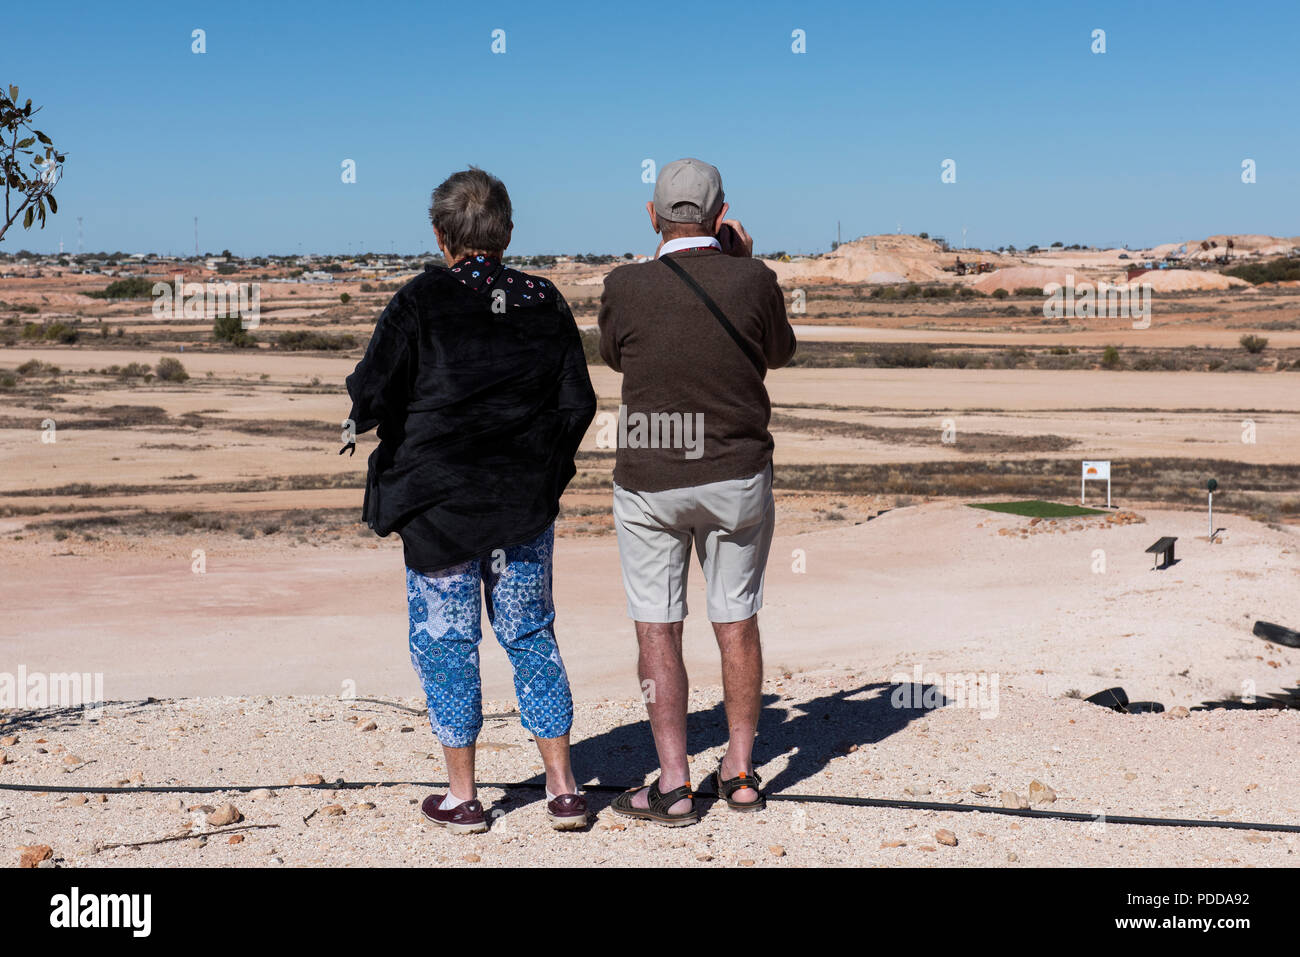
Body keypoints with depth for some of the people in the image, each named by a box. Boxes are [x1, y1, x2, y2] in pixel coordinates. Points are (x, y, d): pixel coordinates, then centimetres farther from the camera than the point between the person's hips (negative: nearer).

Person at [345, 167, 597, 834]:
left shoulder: (420, 301, -11)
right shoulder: (544, 302, 1)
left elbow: (371, 393, -14)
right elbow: (579, 403, 2)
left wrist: (368, 417, 9)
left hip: (438, 503, -3)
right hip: (527, 504, 4)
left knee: (444, 641, 8)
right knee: (531, 636, 13)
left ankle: (462, 797, 14)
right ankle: (562, 789, 13)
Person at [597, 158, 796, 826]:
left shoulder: (626, 286, -9)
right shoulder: (753, 282, -8)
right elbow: (779, 352, 10)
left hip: (648, 481, -1)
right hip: (737, 476, 1)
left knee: (657, 629, 5)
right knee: (736, 621, 13)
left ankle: (674, 787, 5)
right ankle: (740, 771, 21)